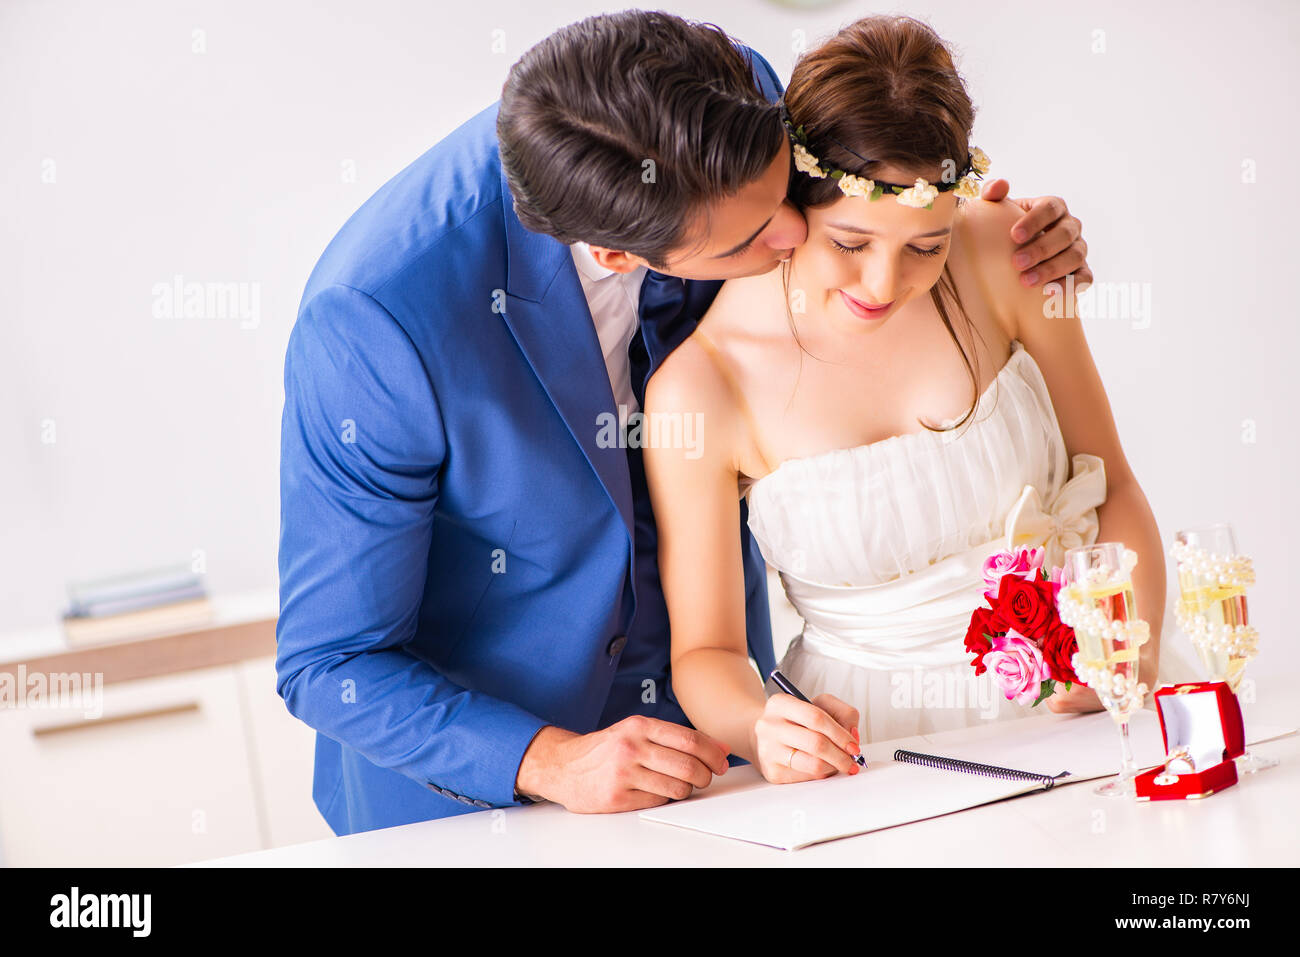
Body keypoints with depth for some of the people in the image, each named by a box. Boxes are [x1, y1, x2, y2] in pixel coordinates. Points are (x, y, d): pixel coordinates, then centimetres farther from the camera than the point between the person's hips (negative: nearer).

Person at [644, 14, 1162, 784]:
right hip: (875, 732, 0)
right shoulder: (699, 390, -13)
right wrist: (760, 728, -27)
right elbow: (705, 650, -5)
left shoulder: (1003, 256, -7)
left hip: (1072, 703, 1)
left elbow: (1112, 486, 5)